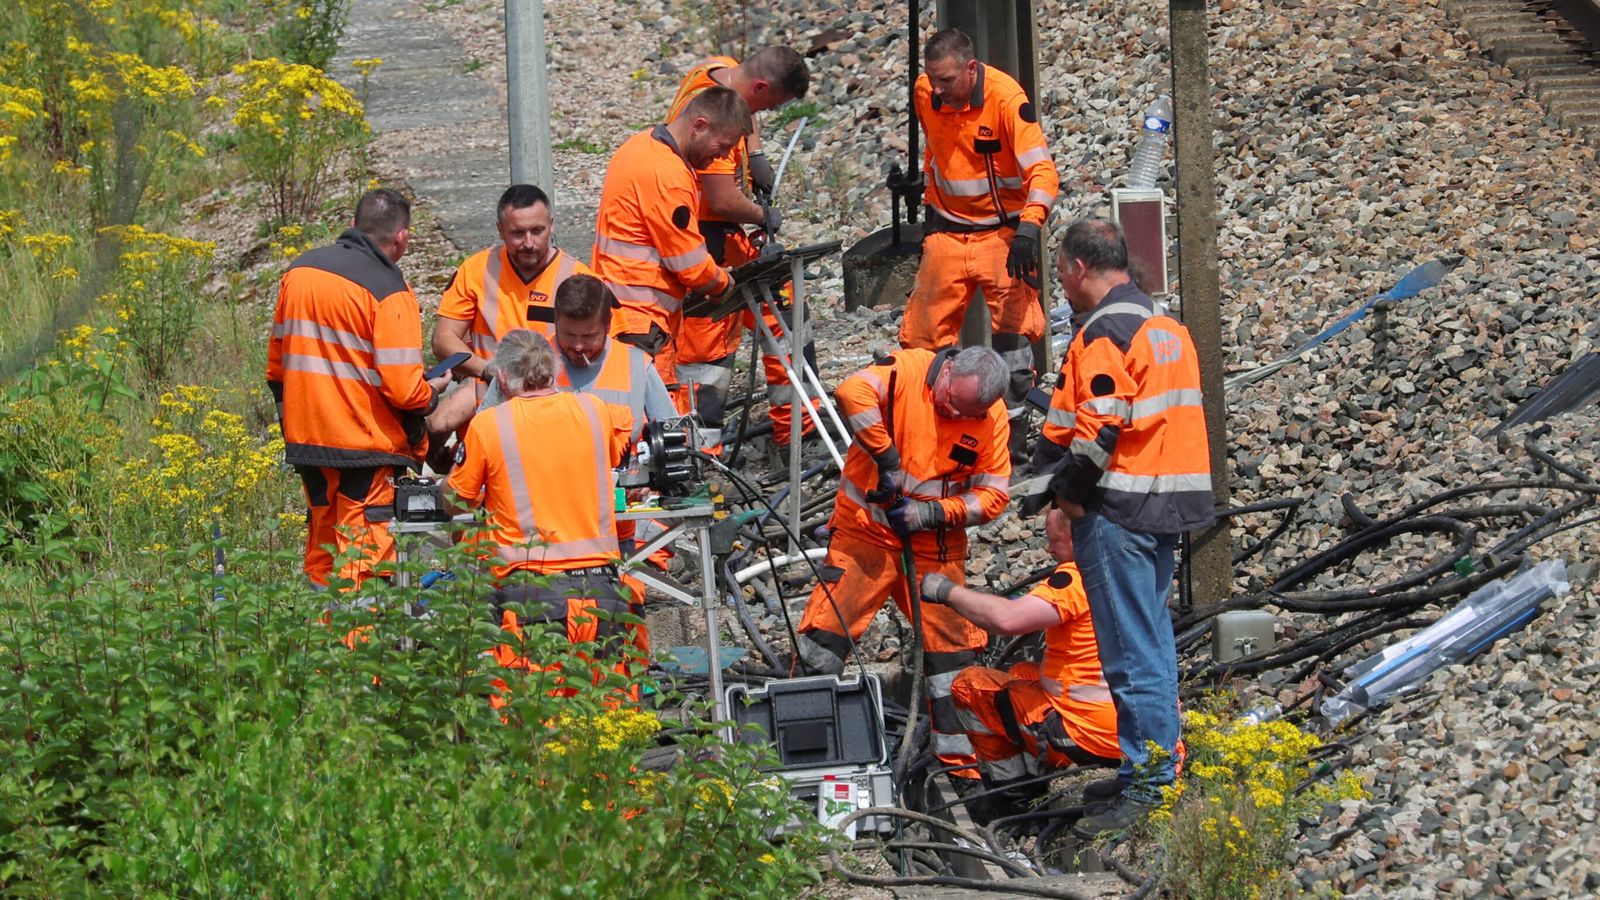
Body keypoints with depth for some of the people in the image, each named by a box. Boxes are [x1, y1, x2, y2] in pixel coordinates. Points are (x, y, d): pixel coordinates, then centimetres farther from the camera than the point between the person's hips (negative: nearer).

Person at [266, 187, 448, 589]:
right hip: (367, 450, -7)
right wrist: (432, 391, 4)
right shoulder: (389, 292, -14)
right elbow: (402, 390, -17)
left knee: (321, 560, 14)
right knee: (364, 564, -3)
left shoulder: (298, 272, 8)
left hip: (304, 441, 7)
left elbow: (276, 367, 16)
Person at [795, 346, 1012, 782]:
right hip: (867, 528, -3)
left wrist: (935, 512, -17)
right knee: (828, 630, -6)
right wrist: (887, 459, -32)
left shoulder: (991, 418, -6)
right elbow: (853, 392, -36)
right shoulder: (905, 371, -16)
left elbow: (993, 494, -3)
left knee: (952, 647, 3)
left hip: (935, 543, 3)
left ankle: (958, 756, 12)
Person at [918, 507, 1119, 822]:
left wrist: (948, 591, -14)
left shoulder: (1079, 577, -16)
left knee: (969, 685, 4)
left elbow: (1008, 618, -27)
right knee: (1023, 673, 29)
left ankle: (1015, 796, 7)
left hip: (1091, 736, -9)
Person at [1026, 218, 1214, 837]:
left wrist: (1069, 489, -9)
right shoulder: (1167, 327, 17)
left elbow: (1099, 425, -21)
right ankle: (1161, 759, 26)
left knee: (1132, 652, -8)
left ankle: (1145, 786, -8)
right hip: (1167, 506, 10)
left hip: (1118, 508, -10)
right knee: (1152, 639, 18)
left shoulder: (1105, 331, -13)